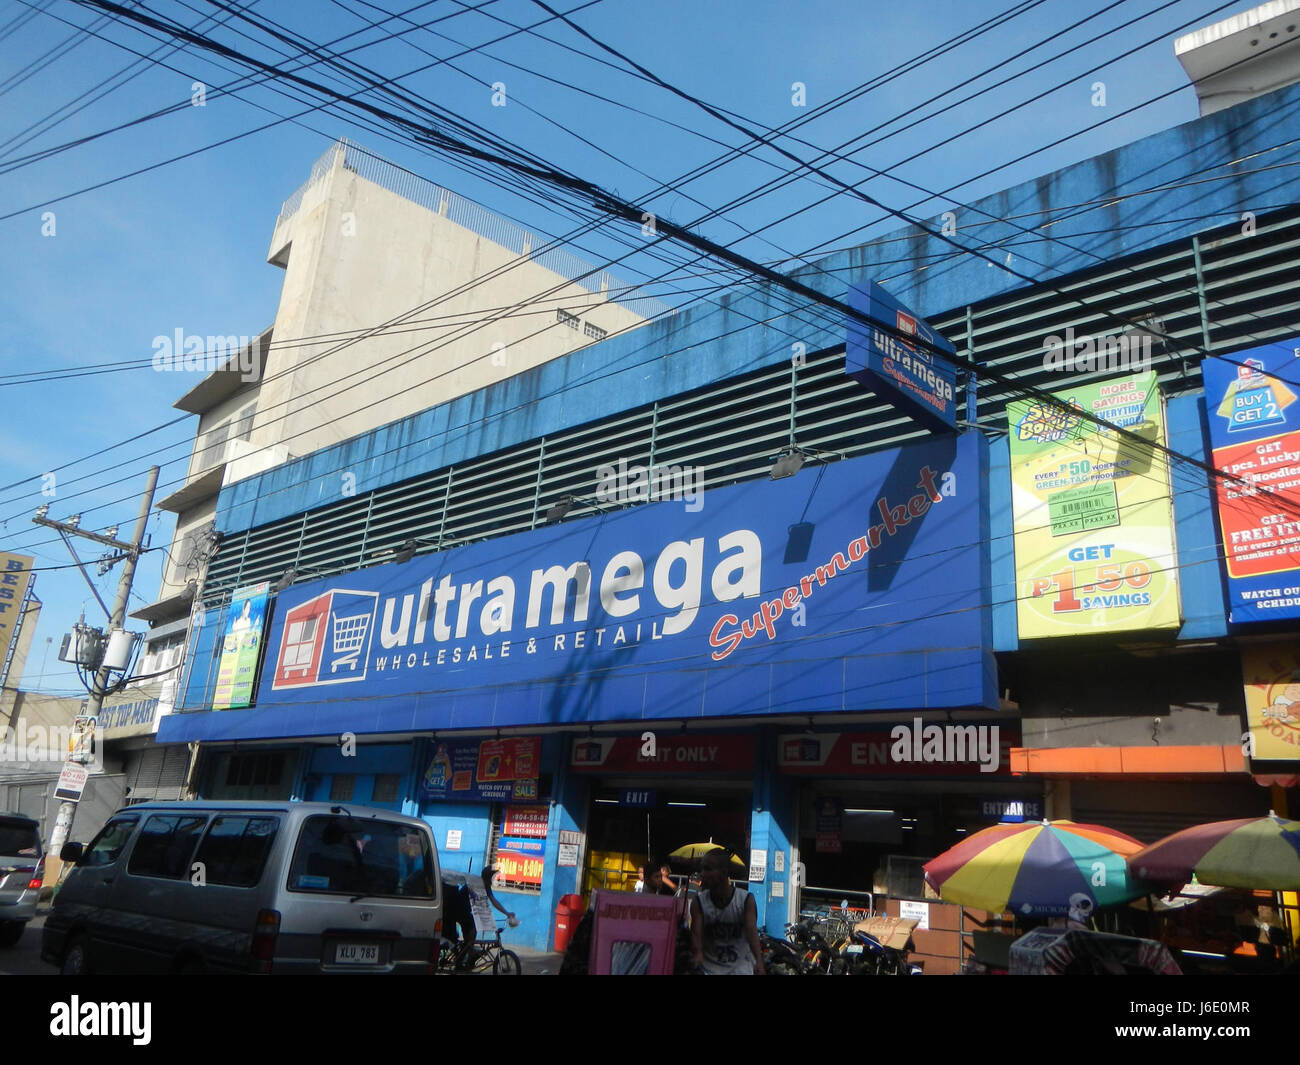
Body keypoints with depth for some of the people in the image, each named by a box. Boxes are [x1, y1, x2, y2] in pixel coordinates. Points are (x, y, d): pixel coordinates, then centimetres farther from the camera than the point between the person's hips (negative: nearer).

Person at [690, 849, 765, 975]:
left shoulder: (746, 900, -12)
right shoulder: (698, 902, -9)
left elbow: (752, 931, -23)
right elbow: (696, 933, -17)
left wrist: (759, 962, -39)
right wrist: (698, 954, -39)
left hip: (740, 966, -1)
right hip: (710, 967, 2)